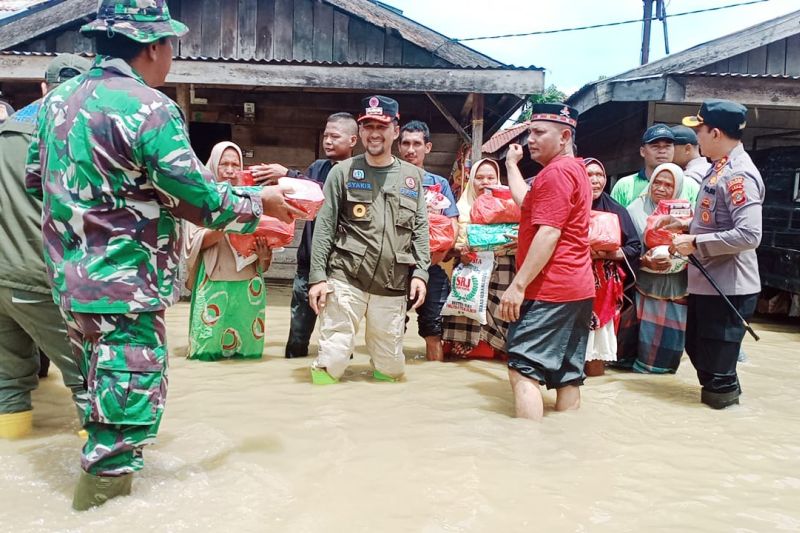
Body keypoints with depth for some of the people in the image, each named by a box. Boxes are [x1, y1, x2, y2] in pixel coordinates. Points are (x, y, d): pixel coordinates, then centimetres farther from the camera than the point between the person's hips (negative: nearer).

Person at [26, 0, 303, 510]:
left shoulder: (58, 97, 8)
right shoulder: (149, 108, -17)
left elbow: (36, 177, 18)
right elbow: (202, 198, -17)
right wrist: (259, 202, -1)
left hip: (70, 277, 9)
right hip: (123, 284, -9)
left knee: (101, 384, 24)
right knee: (130, 391, 4)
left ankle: (102, 466, 41)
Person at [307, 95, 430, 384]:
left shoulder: (413, 176, 11)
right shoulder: (343, 172, 3)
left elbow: (420, 229, 10)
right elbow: (324, 227, 1)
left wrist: (420, 272, 0)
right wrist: (317, 276, -5)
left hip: (393, 284, 3)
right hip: (346, 279, -2)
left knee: (390, 365, 9)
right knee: (333, 356, -3)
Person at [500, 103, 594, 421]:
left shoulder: (556, 172, -12)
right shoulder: (575, 169, 20)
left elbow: (549, 233, -20)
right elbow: (527, 202, 29)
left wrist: (518, 285, -20)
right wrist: (511, 163, 36)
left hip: (549, 291, -10)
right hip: (578, 289, 10)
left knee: (523, 371, -9)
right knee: (567, 376, 10)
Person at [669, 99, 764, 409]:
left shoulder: (739, 175, -21)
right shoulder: (719, 169, 10)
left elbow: (748, 235, -29)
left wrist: (695, 243, -23)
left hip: (728, 288, -10)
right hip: (706, 282, 10)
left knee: (716, 364, 4)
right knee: (697, 348, 23)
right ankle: (724, 391, 40)